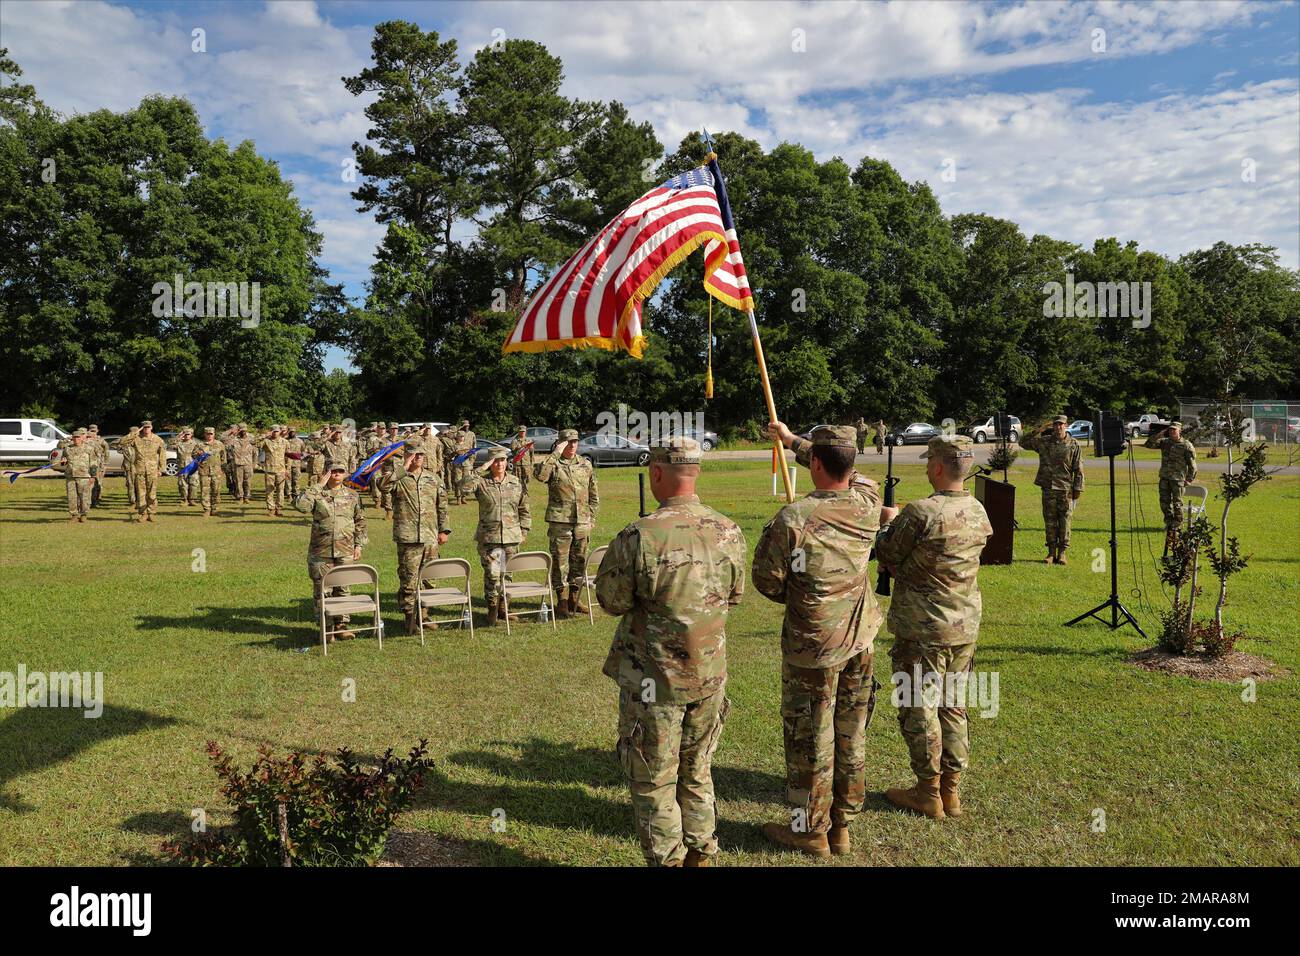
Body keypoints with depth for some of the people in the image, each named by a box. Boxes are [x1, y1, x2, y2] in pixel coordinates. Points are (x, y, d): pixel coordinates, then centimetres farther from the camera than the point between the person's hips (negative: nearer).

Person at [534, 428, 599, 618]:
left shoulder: (586, 465, 11)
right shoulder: (553, 463, -2)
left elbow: (594, 494, 17)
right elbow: (540, 474, -26)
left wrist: (592, 517, 12)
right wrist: (556, 453, -22)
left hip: (582, 522, 4)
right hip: (559, 522, -4)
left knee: (579, 561, 11)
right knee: (559, 561, -1)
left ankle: (574, 599, 24)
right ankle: (562, 601, 9)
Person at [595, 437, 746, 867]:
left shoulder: (638, 537, -22)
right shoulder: (728, 531, -6)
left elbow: (611, 601, -9)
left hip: (653, 681, -5)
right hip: (709, 675, 5)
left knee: (653, 783, 12)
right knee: (697, 775, 23)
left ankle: (668, 861, 22)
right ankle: (701, 855, 34)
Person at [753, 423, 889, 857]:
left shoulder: (791, 520, -23)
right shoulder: (867, 501, -7)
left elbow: (766, 580, -13)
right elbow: (847, 472, 15)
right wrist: (790, 439, 25)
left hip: (812, 647, -5)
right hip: (862, 641, 5)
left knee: (810, 741, 9)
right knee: (851, 735, 16)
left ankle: (810, 831, 24)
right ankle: (842, 825, 31)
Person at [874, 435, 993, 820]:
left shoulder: (920, 512, -21)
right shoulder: (979, 513, 1)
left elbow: (887, 555, -10)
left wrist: (888, 524, 9)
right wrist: (902, 523, 14)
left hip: (921, 628, -7)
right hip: (965, 626, 7)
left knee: (918, 706, 6)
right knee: (953, 705, 16)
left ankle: (928, 793, 15)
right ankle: (951, 789, 25)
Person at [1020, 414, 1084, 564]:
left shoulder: (1073, 444, 1)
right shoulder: (1044, 441, 6)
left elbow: (1078, 469, 2)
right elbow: (1024, 443, 9)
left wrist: (1078, 489, -3)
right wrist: (1039, 431, 0)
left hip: (1066, 489, -2)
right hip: (1048, 487, 2)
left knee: (1064, 521, 3)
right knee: (1049, 521, 5)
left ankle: (1062, 553, 11)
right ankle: (1051, 552, 13)